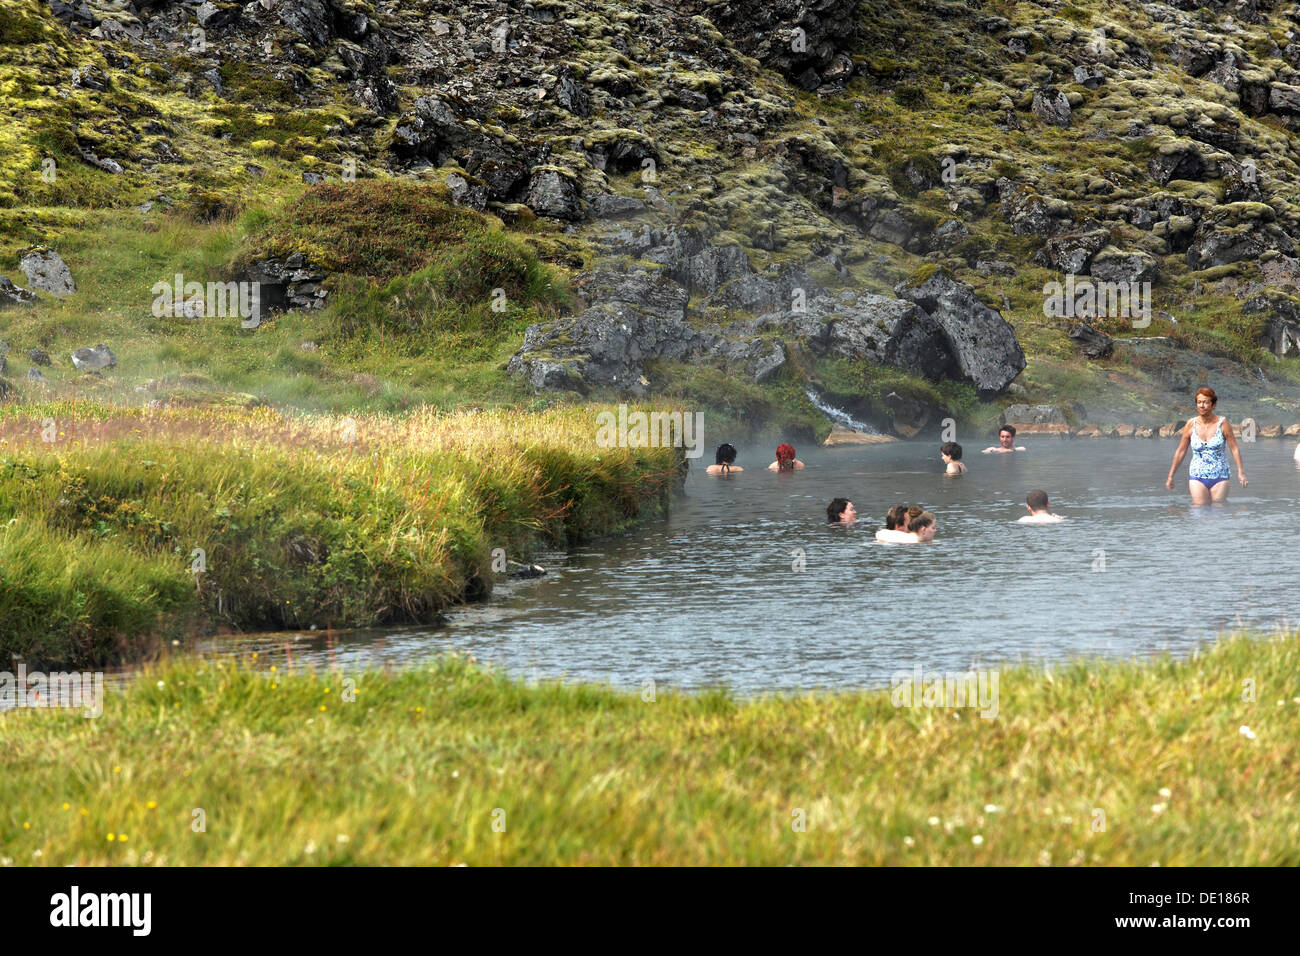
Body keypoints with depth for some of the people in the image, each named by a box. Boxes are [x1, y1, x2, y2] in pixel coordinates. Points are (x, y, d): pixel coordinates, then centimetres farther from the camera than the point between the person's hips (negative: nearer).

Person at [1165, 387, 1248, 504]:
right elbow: (1181, 451, 9)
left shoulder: (1222, 423, -3)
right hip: (1197, 477, 1)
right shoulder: (1191, 425, 2)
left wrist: (1240, 472, -8)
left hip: (1219, 477, -1)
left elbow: (1234, 449, 0)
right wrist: (1170, 476, 11)